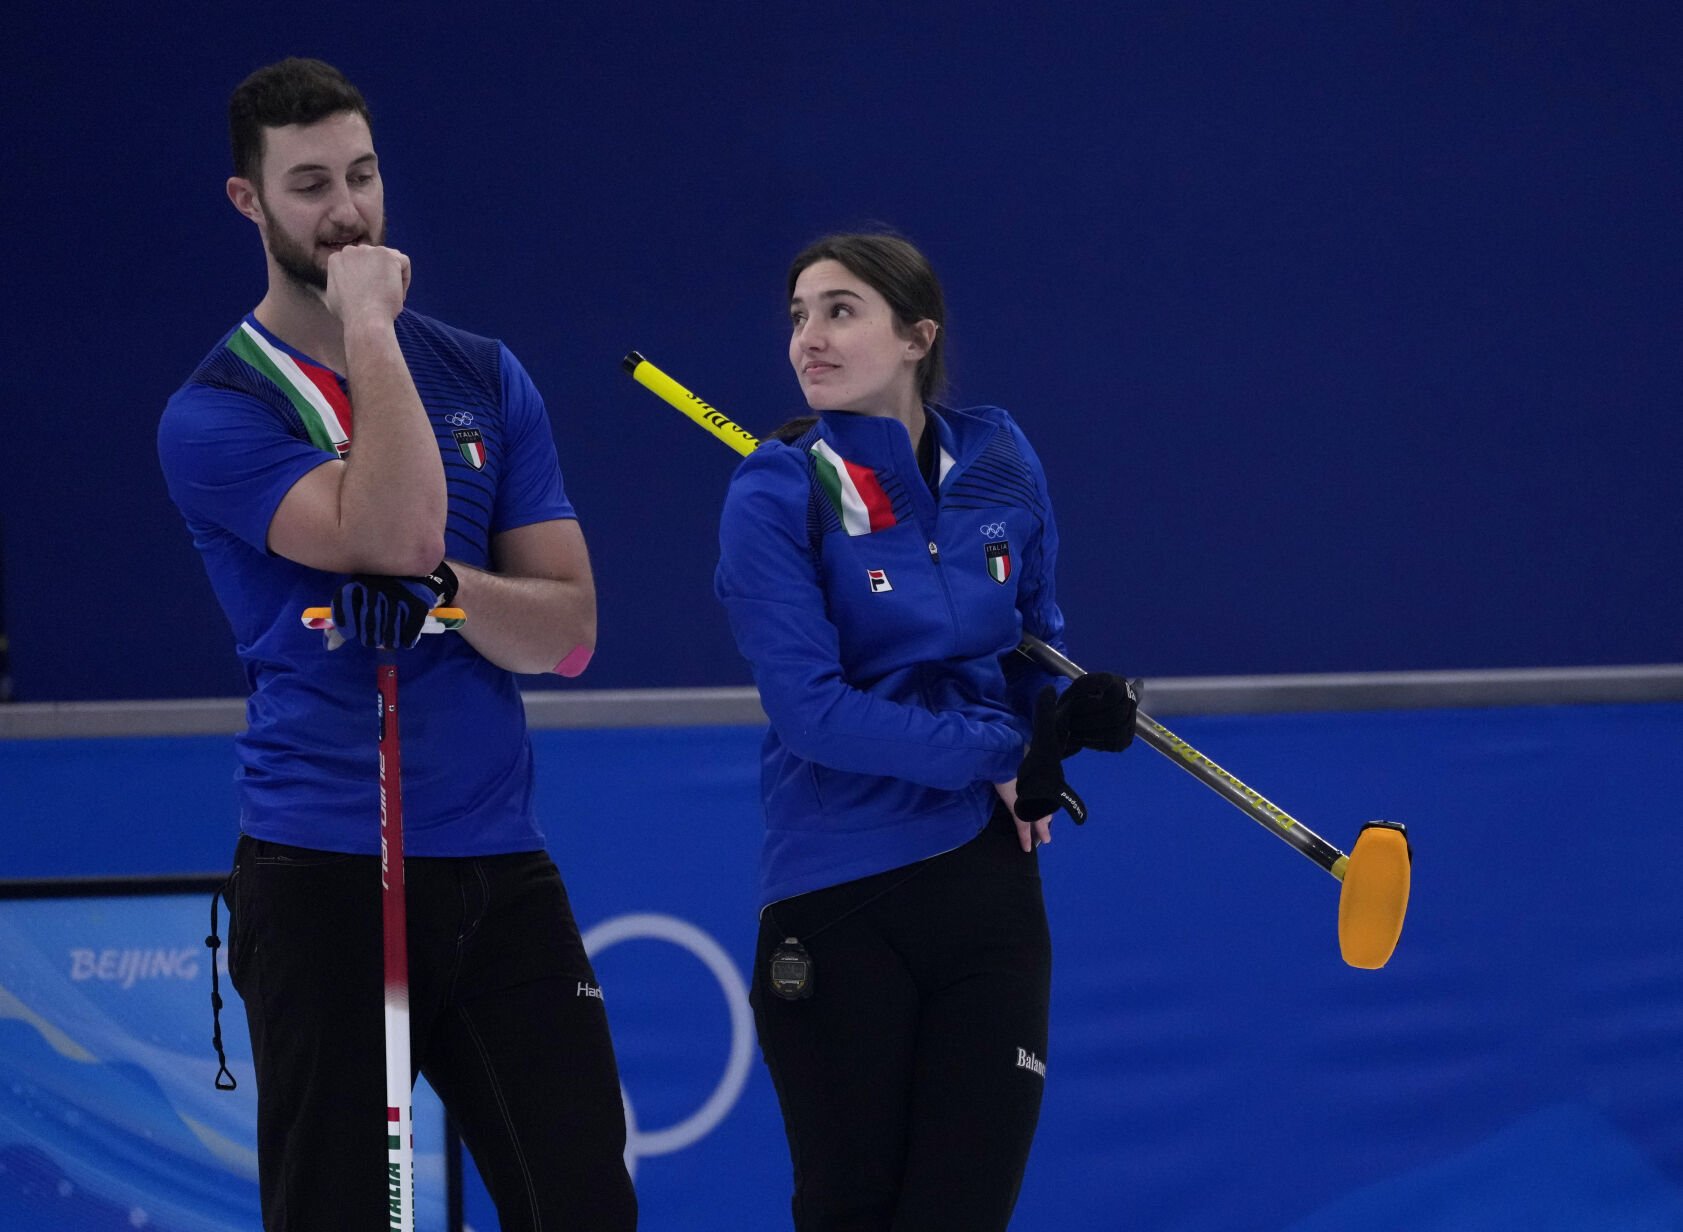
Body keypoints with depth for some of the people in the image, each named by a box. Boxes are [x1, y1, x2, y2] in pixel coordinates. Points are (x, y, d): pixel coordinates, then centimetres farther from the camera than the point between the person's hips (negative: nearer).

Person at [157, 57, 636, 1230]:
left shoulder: (485, 378, 11)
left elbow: (568, 629, 5)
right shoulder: (216, 415, -4)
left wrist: (443, 590, -14)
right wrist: (370, 324, -13)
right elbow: (394, 533, -21)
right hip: (324, 870, -4)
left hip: (501, 868, 4)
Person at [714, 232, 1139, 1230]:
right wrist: (1007, 749, -17)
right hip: (840, 902, -3)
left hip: (988, 886, 3)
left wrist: (1050, 744, -2)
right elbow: (814, 710, -17)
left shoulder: (1001, 466, 4)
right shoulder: (779, 498, -9)